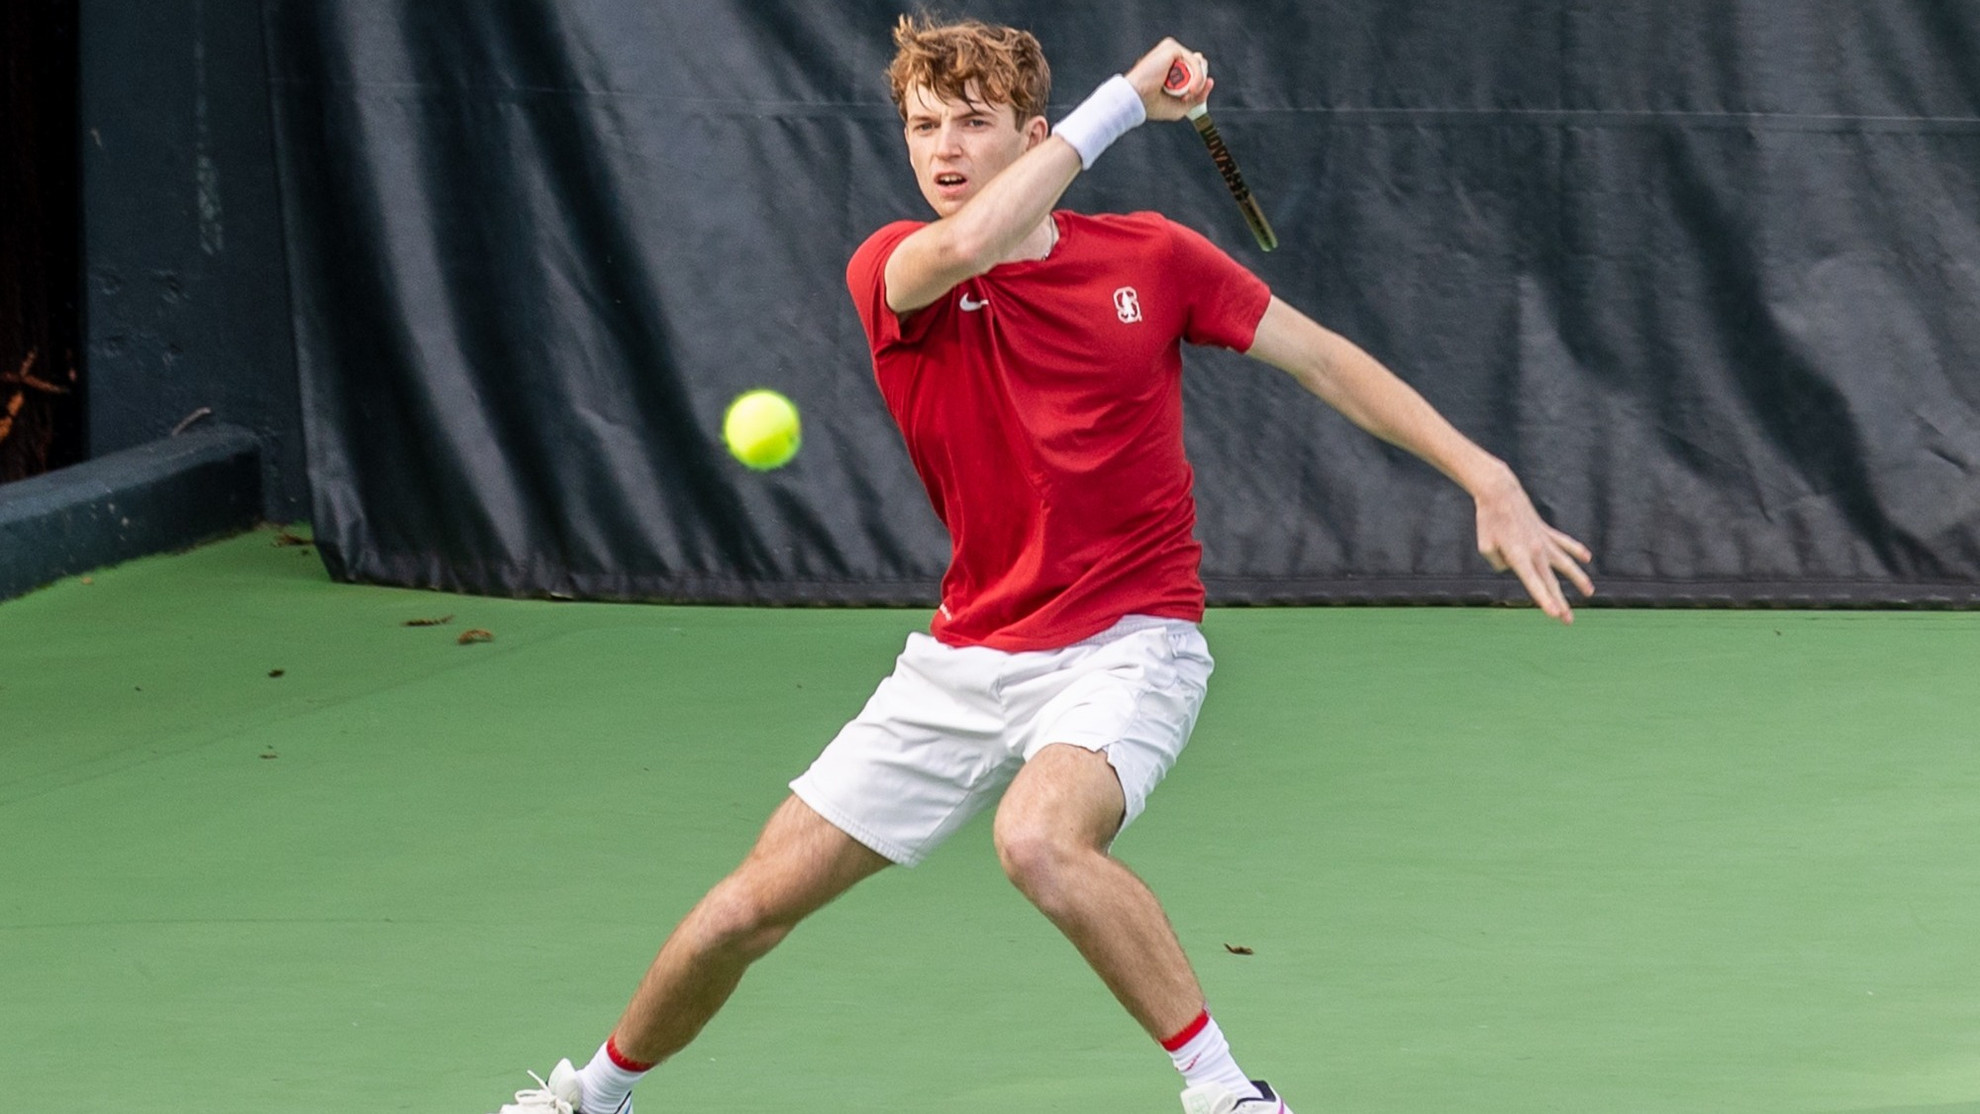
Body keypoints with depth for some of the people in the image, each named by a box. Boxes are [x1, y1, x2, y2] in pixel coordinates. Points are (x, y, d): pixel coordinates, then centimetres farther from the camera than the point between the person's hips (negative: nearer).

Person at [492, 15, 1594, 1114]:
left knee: (1040, 842, -37)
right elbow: (964, 247, -30)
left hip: (1127, 642, -3)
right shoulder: (893, 271, -5)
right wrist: (1119, 103, -24)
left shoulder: (1150, 258, -4)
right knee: (749, 909, 3)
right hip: (968, 658, 3)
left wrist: (1491, 480, -2)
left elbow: (1327, 359, 4)